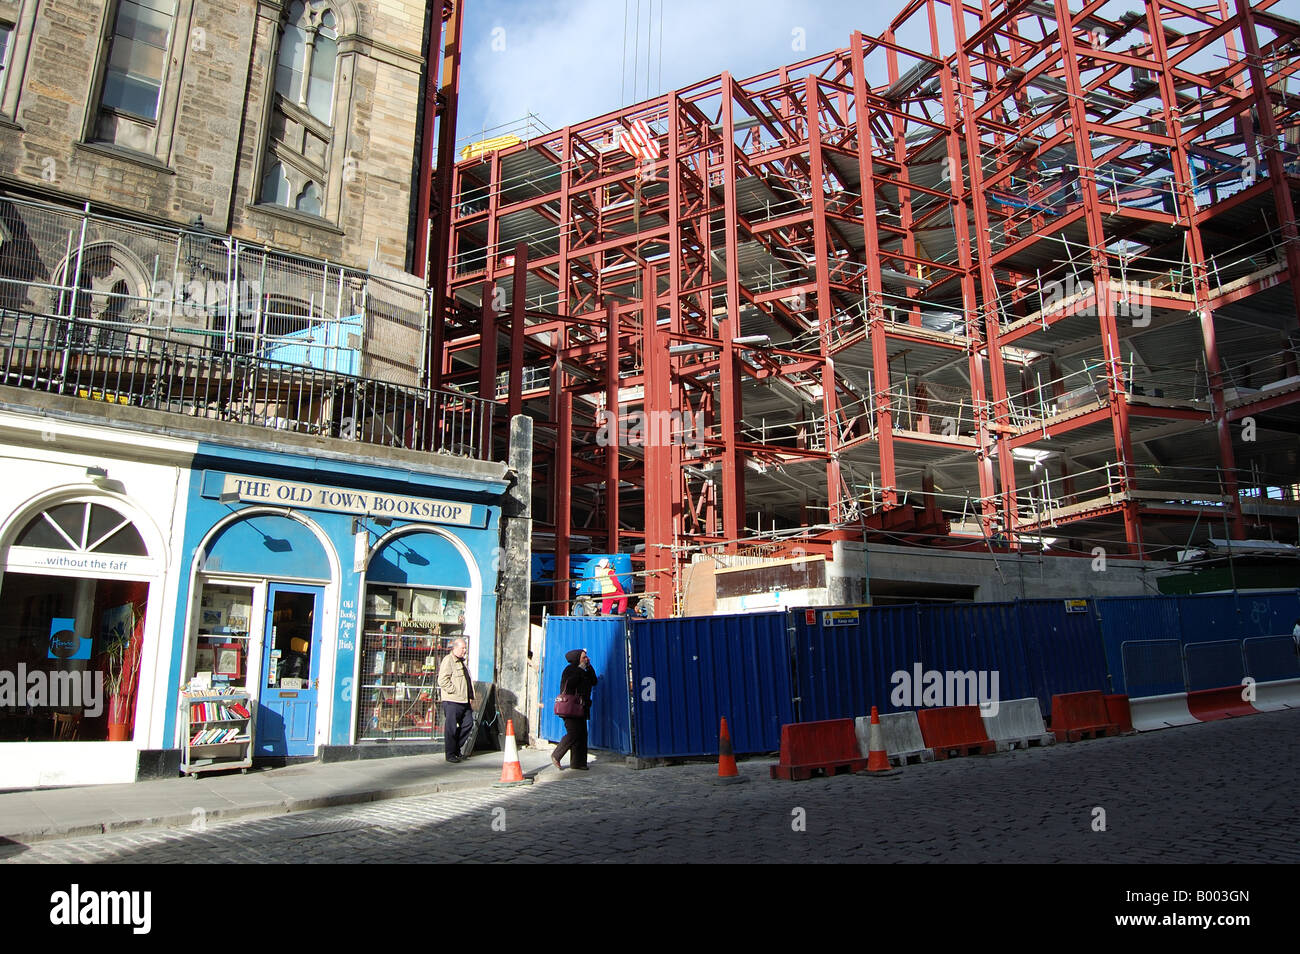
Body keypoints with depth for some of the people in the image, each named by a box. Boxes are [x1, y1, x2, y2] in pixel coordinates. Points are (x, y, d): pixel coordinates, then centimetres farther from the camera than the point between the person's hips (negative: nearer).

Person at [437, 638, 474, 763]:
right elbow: (442, 680, -17)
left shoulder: (462, 662, 20)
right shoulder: (448, 660, -8)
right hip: (452, 702, -9)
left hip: (464, 701, 9)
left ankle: (456, 748, 24)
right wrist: (455, 691, -17)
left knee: (468, 723, 10)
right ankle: (450, 754, 7)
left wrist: (471, 696, 17)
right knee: (451, 728, -2)